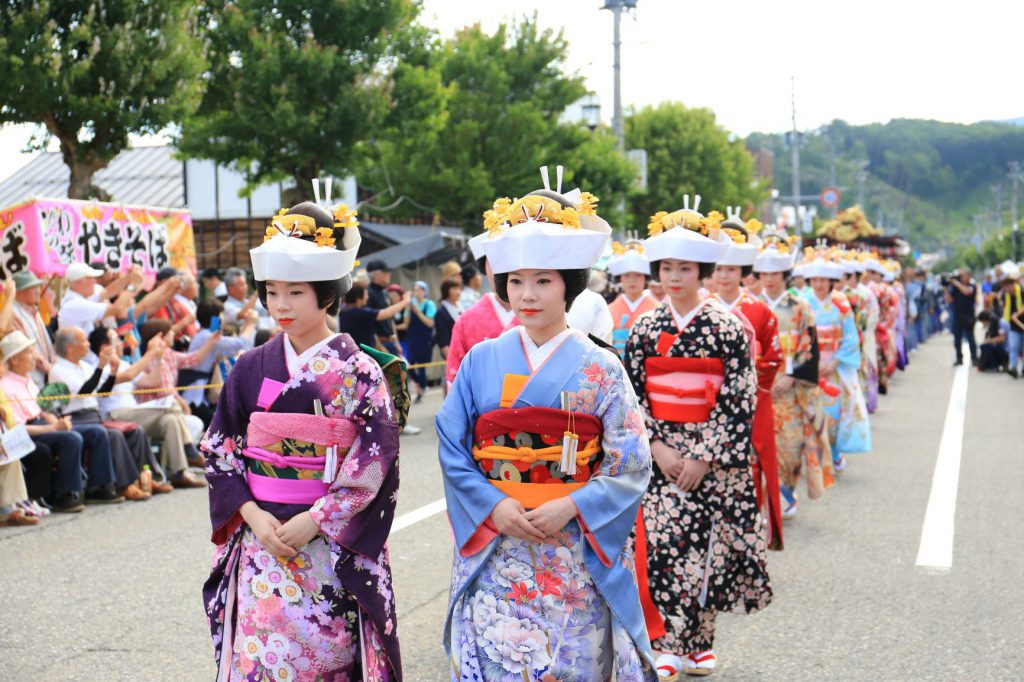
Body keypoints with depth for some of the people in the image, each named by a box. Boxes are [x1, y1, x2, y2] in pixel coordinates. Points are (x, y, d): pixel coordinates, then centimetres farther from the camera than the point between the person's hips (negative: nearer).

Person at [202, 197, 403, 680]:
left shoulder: (359, 372, -5)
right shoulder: (252, 368, 6)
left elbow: (374, 462, -9)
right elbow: (219, 448, 6)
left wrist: (313, 522, -15)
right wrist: (252, 514, -9)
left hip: (334, 544, -3)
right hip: (261, 537, 3)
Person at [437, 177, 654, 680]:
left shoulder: (600, 369, -1)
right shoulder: (482, 360, 4)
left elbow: (631, 465, -4)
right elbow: (451, 448, 1)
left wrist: (571, 506, -16)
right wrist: (493, 506, -12)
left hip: (576, 556, -1)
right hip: (493, 549, 1)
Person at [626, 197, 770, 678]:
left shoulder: (727, 328, -2)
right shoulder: (645, 329, 5)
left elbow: (739, 399, -7)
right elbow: (633, 395, 4)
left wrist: (704, 457, -12)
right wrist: (657, 447, -8)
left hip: (714, 457, -2)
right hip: (661, 454, 2)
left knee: (707, 547, 2)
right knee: (663, 544, -4)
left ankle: (697, 643, 17)